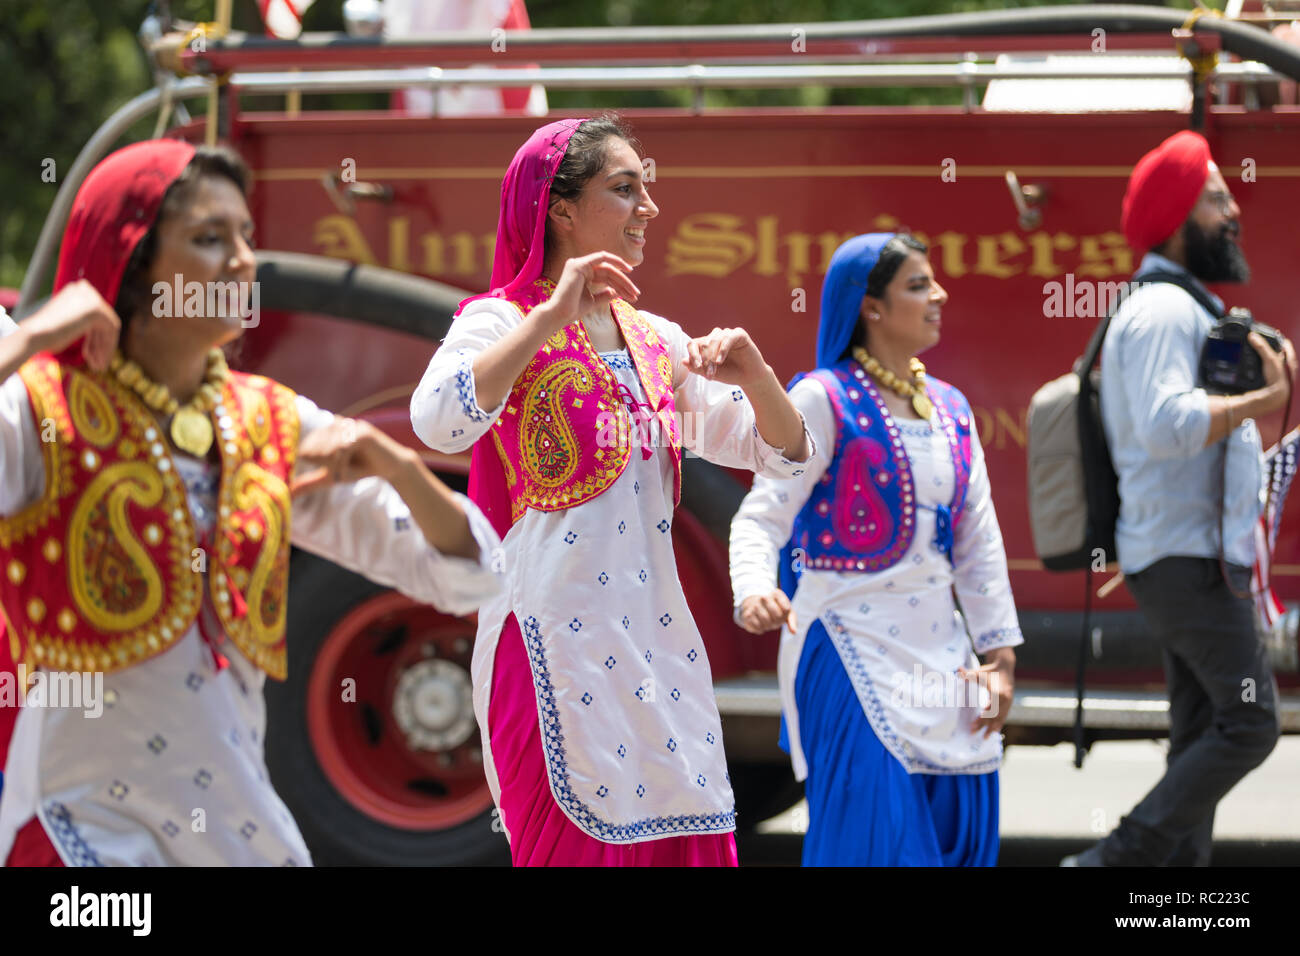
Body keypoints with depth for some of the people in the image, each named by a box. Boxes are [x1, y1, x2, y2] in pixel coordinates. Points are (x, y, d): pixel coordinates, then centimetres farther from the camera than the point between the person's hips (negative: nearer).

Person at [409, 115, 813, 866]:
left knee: (686, 844, 3)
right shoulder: (504, 324, -4)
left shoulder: (656, 341, 15)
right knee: (580, 845, -8)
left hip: (659, 642, 7)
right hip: (558, 645, -6)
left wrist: (755, 374, -2)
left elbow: (782, 452, 18)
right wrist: (553, 316, -23)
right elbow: (439, 422, -26)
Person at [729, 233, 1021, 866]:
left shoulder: (950, 411, 13)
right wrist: (754, 591, -34)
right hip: (852, 653, -7)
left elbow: (979, 542, 16)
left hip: (941, 653, 7)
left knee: (960, 833, 3)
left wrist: (999, 653, 10)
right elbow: (762, 515, -14)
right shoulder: (825, 400, -7)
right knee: (875, 838, -12)